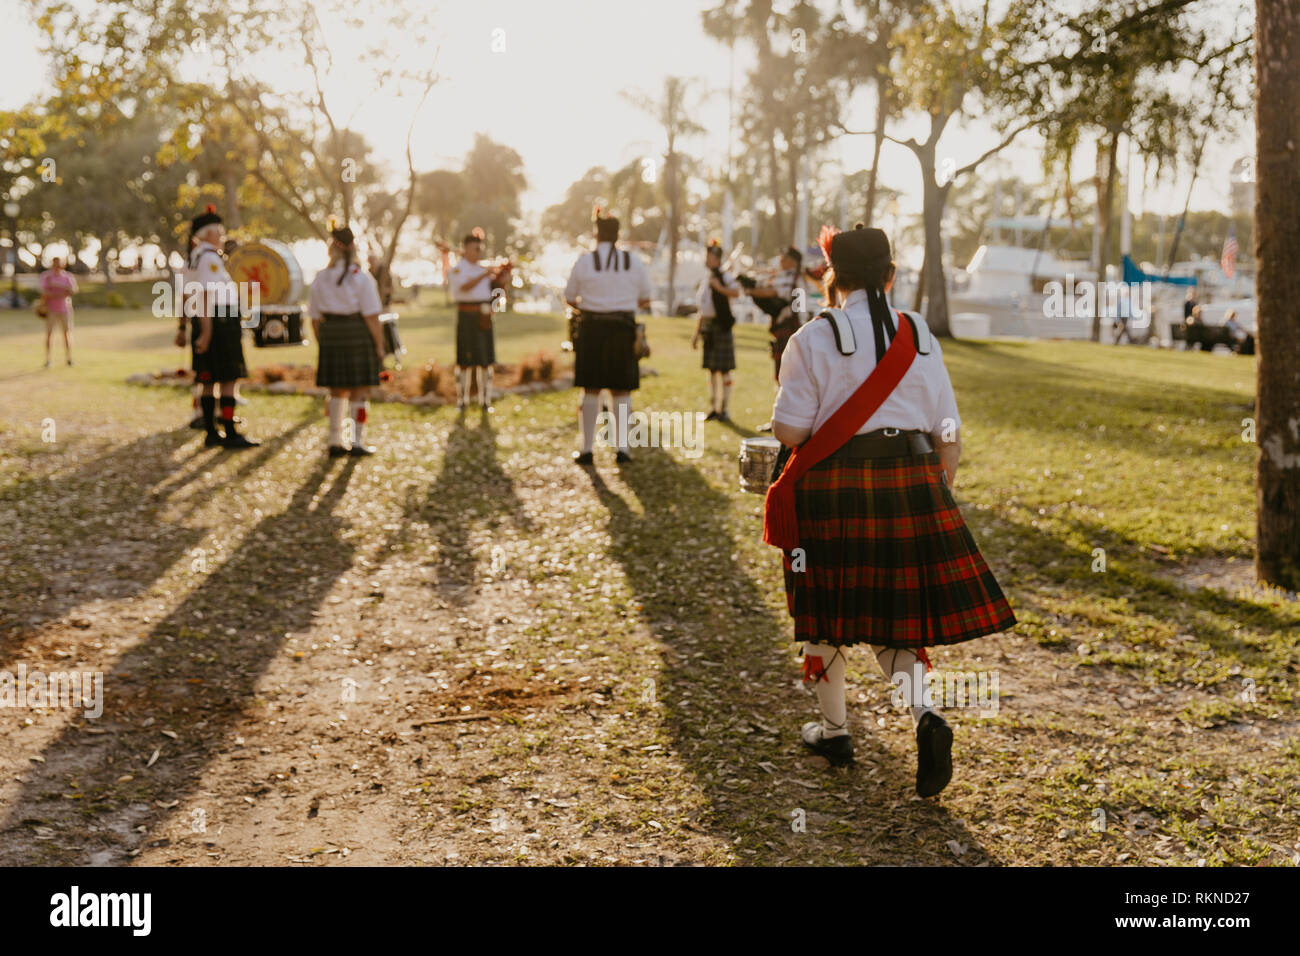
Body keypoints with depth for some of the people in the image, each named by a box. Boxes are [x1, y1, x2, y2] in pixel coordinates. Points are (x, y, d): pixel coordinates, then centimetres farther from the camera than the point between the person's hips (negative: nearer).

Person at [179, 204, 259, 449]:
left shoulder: (192, 259, 16)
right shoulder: (210, 258, -14)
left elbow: (189, 297, 18)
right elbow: (206, 297, -21)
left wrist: (183, 329, 20)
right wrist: (206, 332, -25)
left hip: (202, 324, 10)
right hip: (219, 323, -10)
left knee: (208, 382, 11)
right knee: (228, 381, -6)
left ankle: (211, 433, 15)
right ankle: (230, 434, -5)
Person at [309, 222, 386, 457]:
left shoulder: (320, 278, 4)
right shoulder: (361, 278, -10)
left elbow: (315, 318, 6)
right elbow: (371, 316, -12)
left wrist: (323, 344, 15)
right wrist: (379, 346, -6)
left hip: (330, 336, 4)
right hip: (359, 337, -4)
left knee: (337, 391, 14)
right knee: (360, 391, 4)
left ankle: (335, 442, 17)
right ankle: (358, 442, 5)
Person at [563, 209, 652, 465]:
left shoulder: (584, 261, -5)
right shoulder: (634, 261, 0)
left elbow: (569, 298, 3)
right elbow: (645, 299, 9)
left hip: (591, 329, -1)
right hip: (623, 329, 1)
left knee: (590, 390, 6)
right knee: (621, 391, 9)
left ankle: (587, 449, 7)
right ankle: (621, 447, 6)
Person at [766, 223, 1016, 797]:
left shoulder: (813, 339, -6)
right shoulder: (919, 336, 6)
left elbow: (789, 431, -9)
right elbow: (948, 432, 7)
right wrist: (938, 490, 19)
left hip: (832, 487, -3)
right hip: (911, 484, 3)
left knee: (828, 610, 14)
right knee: (894, 617, 11)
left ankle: (833, 729, 26)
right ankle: (925, 715, -11)